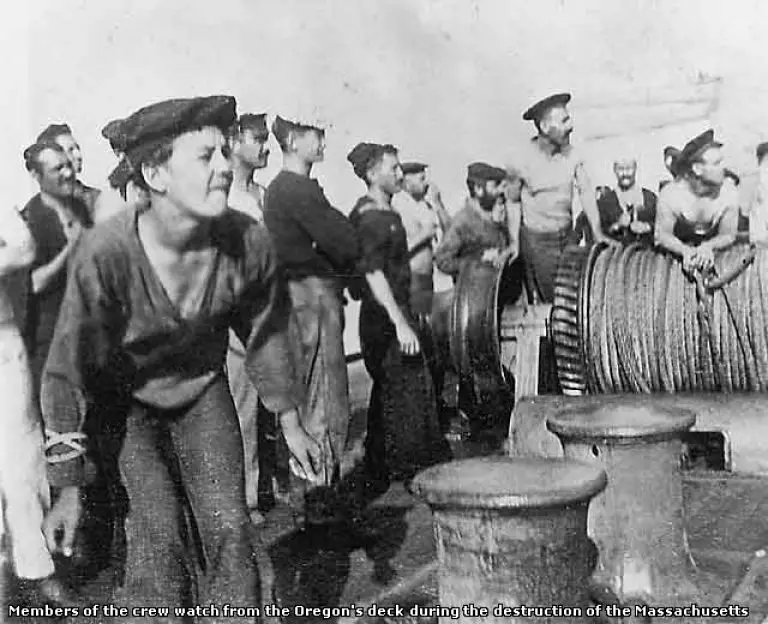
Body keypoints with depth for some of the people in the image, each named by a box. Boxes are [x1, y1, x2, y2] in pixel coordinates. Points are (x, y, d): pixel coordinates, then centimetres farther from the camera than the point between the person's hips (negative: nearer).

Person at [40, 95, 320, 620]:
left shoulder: (249, 242, -21)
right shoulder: (106, 254, -31)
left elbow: (266, 333, -2)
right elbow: (69, 372, -21)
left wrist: (291, 423, 7)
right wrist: (68, 491, -15)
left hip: (202, 387, 3)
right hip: (126, 399, -3)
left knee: (230, 532, -3)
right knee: (159, 541, -12)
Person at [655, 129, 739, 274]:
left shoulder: (729, 193, -20)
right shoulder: (670, 194, -23)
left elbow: (728, 235, -7)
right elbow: (662, 235, -12)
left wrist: (708, 247, -31)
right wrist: (686, 250, -34)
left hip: (711, 248, 1)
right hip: (680, 248, -1)